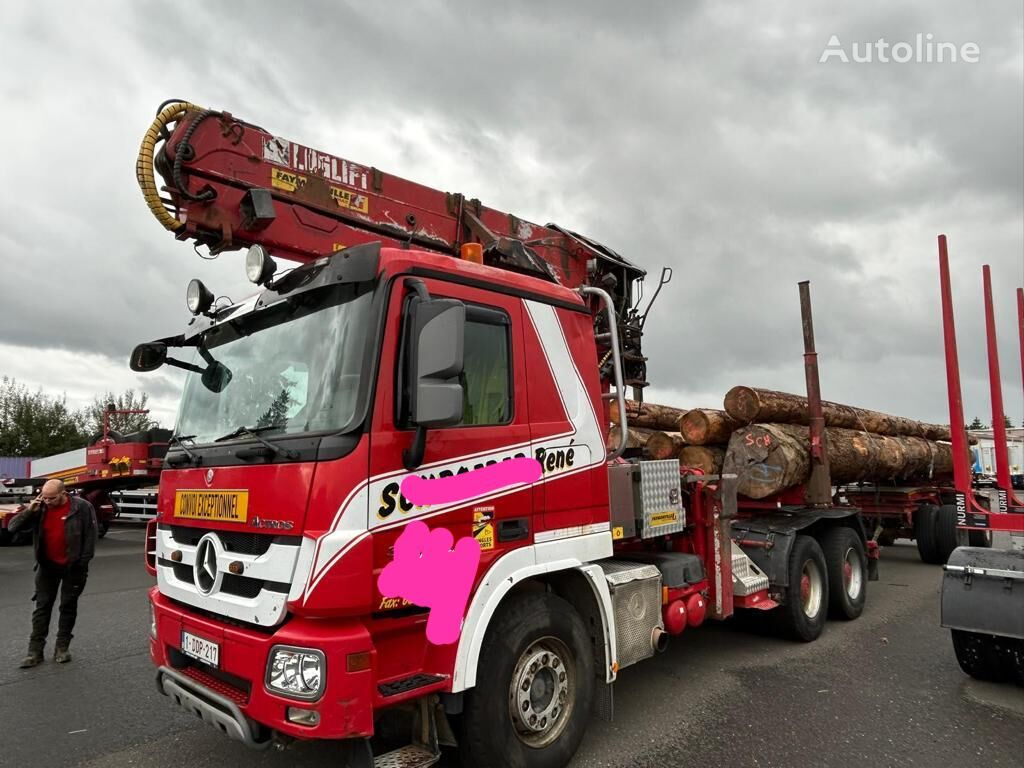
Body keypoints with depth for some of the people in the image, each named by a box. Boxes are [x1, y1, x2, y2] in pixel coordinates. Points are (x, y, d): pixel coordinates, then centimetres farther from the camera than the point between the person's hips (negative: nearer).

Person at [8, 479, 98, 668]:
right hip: (47, 566, 3)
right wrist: (29, 511, -19)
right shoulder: (40, 508, -3)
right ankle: (35, 651, 10)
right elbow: (12, 527, -3)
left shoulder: (82, 507, -13)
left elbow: (90, 536, -10)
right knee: (42, 606, 5)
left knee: (68, 606, 7)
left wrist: (82, 563, -13)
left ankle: (62, 648, 18)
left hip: (72, 567, -3)